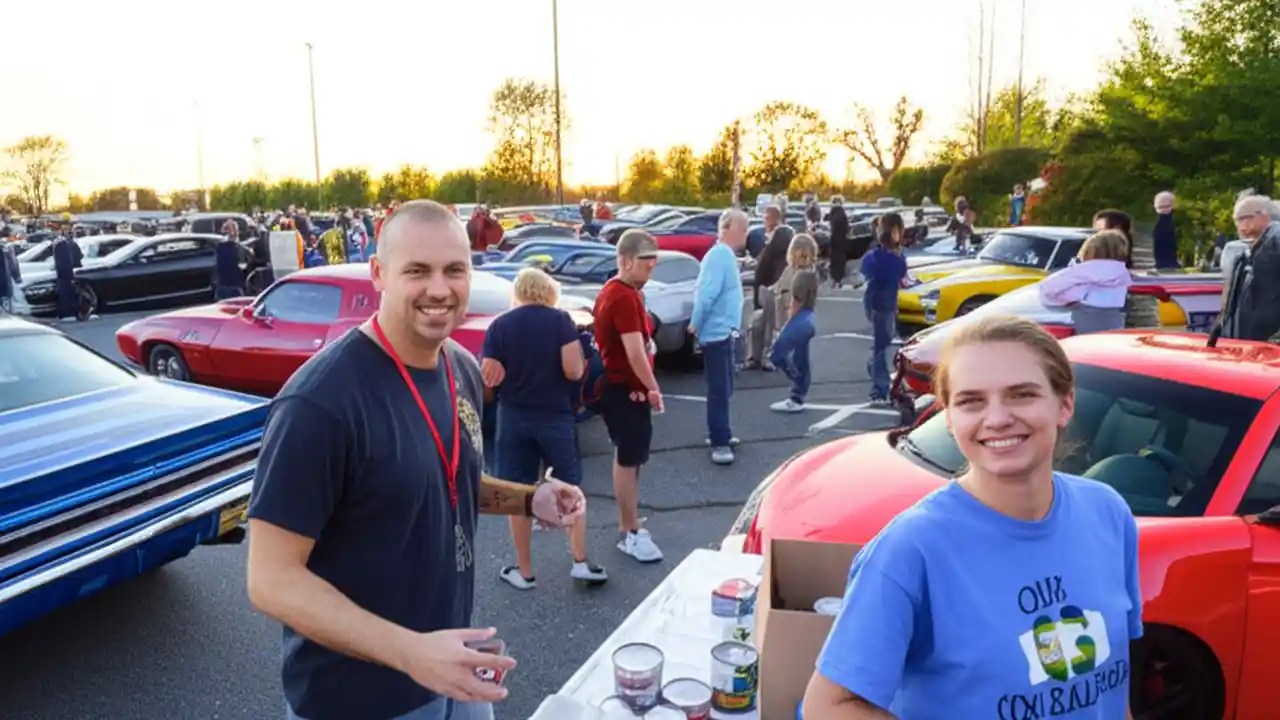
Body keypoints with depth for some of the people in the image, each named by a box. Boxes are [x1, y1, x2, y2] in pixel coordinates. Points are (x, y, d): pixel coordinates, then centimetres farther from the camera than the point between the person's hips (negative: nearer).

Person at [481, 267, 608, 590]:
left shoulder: (499, 325, -3)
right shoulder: (561, 320, -6)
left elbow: (489, 378, -6)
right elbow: (573, 371, -14)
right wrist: (581, 365, 7)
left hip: (513, 417, 1)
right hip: (556, 416, 0)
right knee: (570, 489, 14)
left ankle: (524, 571, 17)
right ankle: (581, 562, 13)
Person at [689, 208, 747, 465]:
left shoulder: (726, 255, 14)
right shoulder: (720, 254, -19)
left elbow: (709, 293, 16)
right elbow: (706, 294, -25)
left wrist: (697, 324, 11)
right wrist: (696, 325, -15)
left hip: (723, 331, 10)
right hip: (718, 332, -10)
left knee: (723, 388, 17)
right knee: (719, 389, -6)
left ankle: (719, 434, 28)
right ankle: (720, 442, -1)